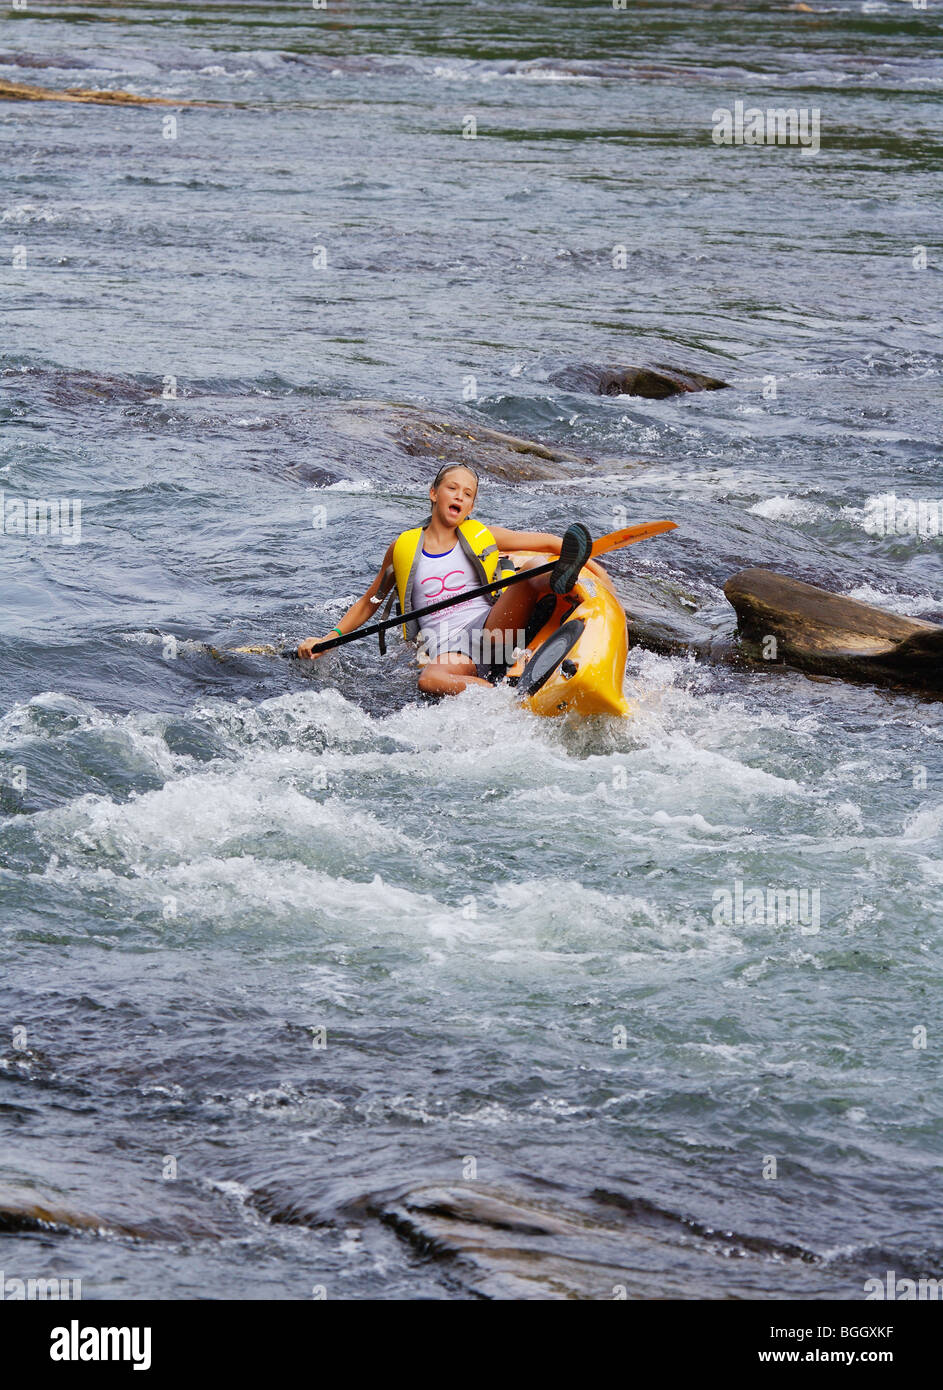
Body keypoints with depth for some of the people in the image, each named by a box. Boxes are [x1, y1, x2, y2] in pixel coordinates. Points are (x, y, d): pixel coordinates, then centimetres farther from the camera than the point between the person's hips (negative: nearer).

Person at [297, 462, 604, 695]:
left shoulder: (481, 536, 16)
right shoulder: (403, 548, 15)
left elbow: (547, 541, 17)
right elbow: (368, 603, 24)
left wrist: (595, 569, 4)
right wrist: (329, 640, 14)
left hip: (491, 628, 2)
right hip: (445, 648, -2)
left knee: (533, 569, -24)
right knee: (430, 681, -41)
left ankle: (560, 580, -59)